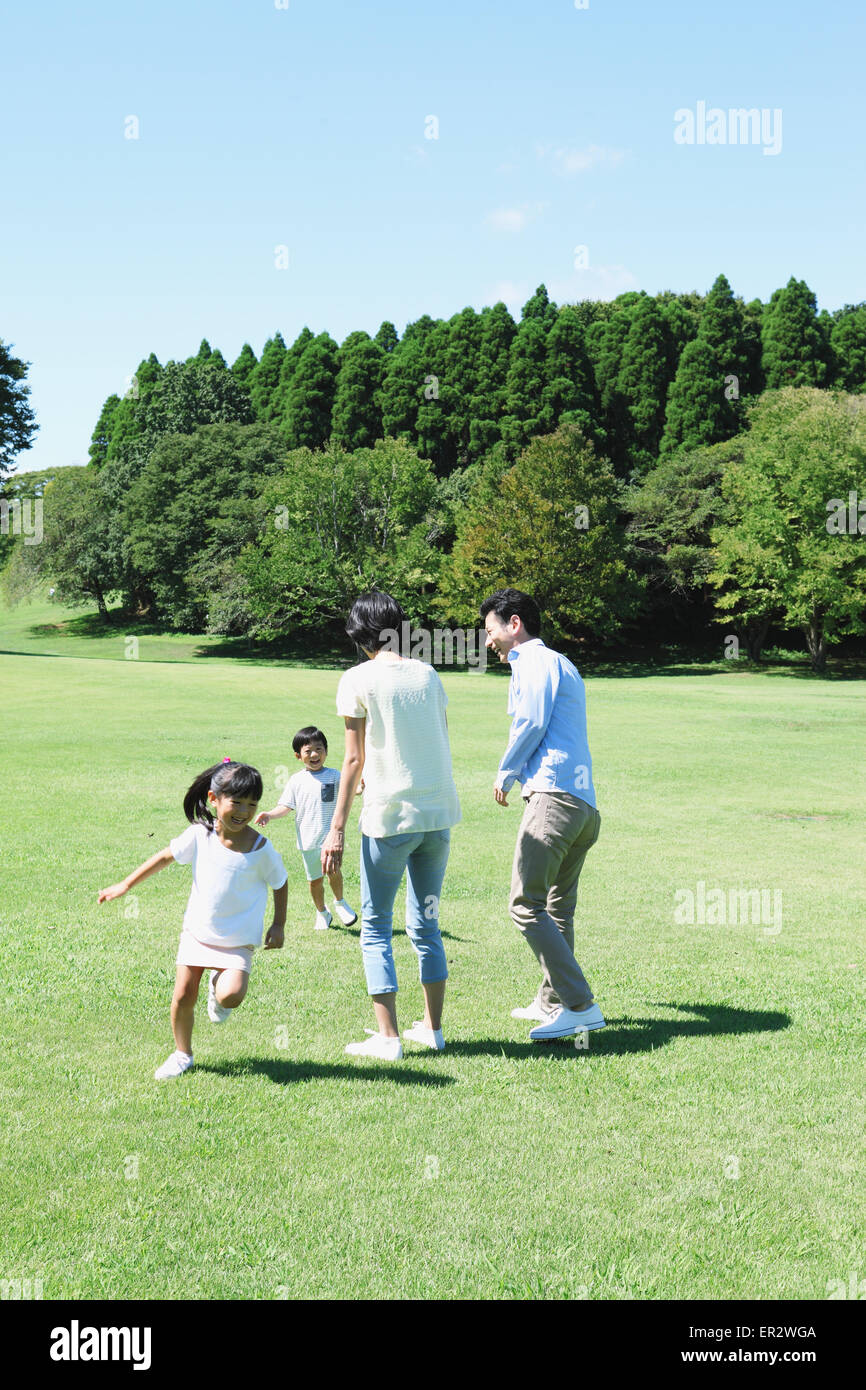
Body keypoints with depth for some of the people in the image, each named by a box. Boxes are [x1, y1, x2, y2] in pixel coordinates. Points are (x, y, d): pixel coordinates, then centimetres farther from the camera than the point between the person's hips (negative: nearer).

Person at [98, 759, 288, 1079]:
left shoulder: (261, 849, -15)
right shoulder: (200, 834, -11)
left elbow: (281, 884, 2)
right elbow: (166, 857, 3)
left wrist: (278, 925, 1)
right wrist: (124, 886, 7)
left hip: (238, 940, -2)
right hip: (197, 932, 2)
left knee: (231, 995, -23)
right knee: (183, 997, 1)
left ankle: (219, 986, 15)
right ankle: (182, 1054, 26)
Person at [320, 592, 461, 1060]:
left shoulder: (358, 680, -5)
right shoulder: (427, 674, 10)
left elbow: (354, 760, -8)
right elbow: (441, 746, 14)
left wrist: (337, 830, -4)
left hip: (389, 816, -5)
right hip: (439, 813, 5)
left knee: (375, 926, 5)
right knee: (426, 922, 15)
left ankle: (388, 1037, 3)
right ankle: (432, 1028, 20)